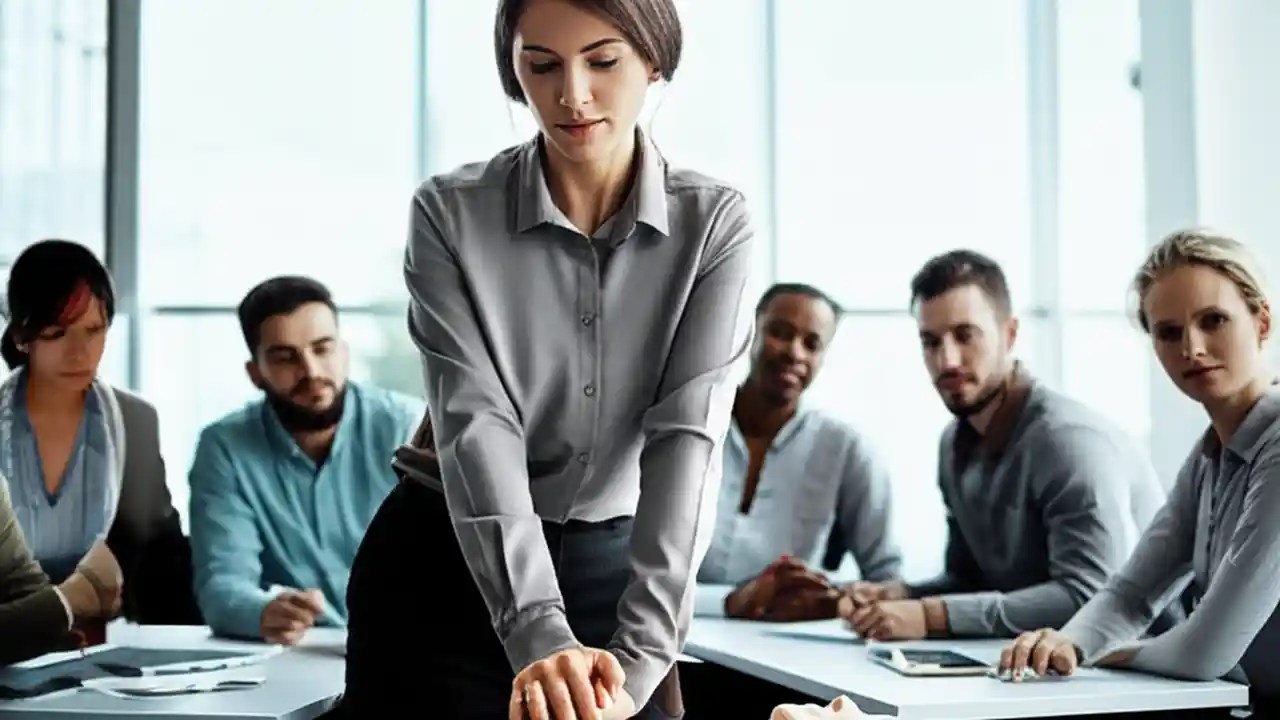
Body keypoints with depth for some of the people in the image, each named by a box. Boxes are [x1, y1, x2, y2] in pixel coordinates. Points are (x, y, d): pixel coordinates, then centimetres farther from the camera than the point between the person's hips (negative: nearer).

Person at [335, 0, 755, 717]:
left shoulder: (714, 222, -10)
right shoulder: (449, 214, -13)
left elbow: (688, 432, -20)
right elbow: (475, 425, -22)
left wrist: (640, 651, -32)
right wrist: (538, 634, -35)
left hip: (613, 568, 1)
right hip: (446, 569, -1)